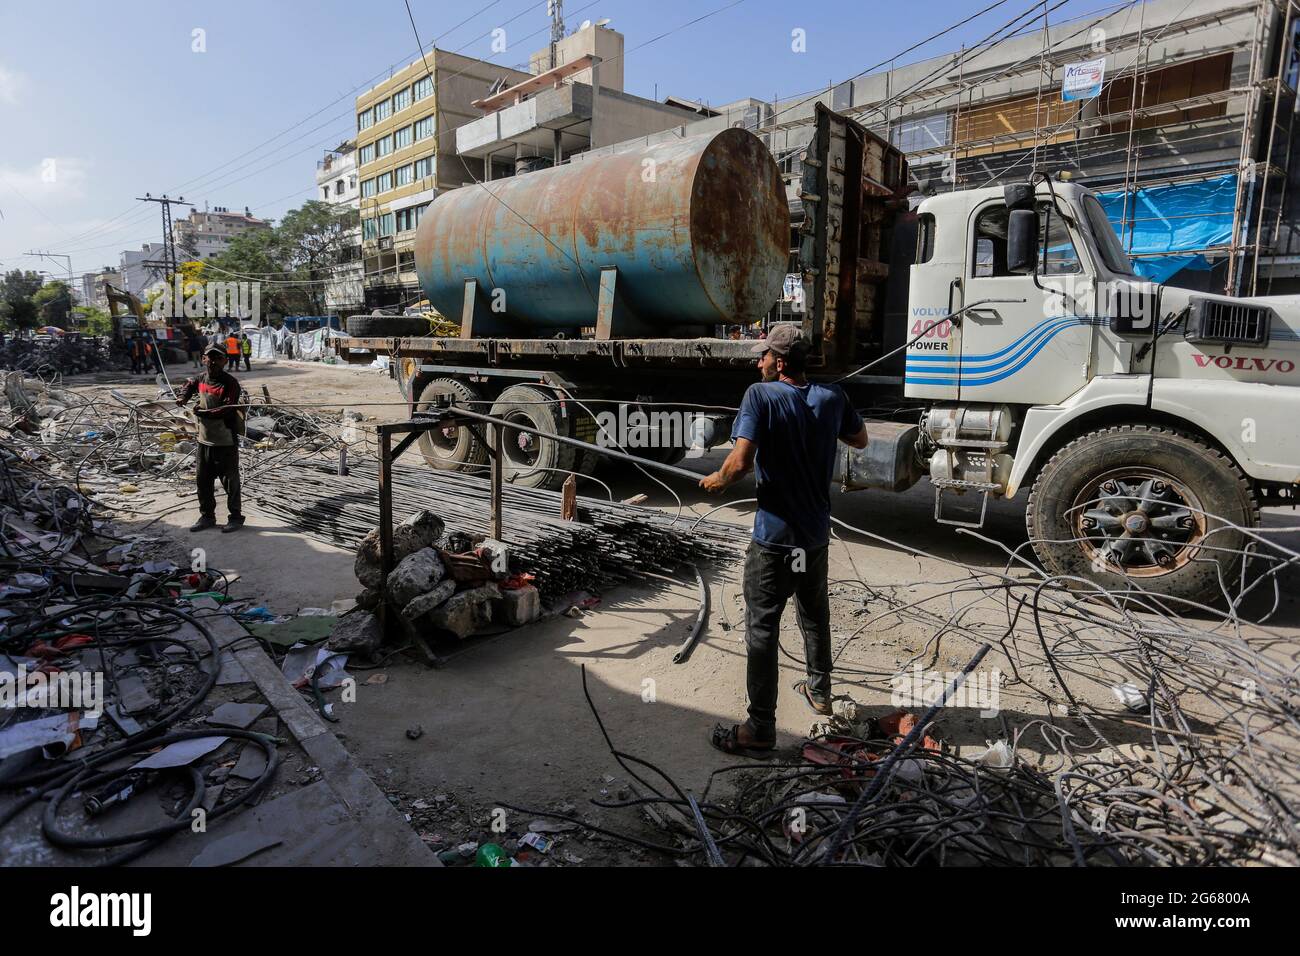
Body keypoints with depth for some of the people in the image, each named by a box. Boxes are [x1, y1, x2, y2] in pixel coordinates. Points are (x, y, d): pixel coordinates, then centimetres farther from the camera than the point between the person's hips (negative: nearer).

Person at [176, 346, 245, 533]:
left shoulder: (230, 383, -15)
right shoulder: (200, 379, 6)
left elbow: (228, 410, -24)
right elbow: (190, 385, 30)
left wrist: (204, 413, -30)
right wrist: (183, 396, 12)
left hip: (226, 442, -7)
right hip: (205, 439, 7)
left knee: (230, 481, 2)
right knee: (203, 481, 14)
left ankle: (236, 517, 15)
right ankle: (207, 516, 27)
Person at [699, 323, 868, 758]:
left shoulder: (761, 396, -16)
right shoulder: (832, 397, 0)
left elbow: (741, 461, -26)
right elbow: (860, 440, 17)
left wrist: (716, 480, -7)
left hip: (774, 538, -6)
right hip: (816, 534, 6)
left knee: (762, 629, 1)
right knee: (815, 614, 25)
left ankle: (760, 730, 7)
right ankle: (820, 691, 43)